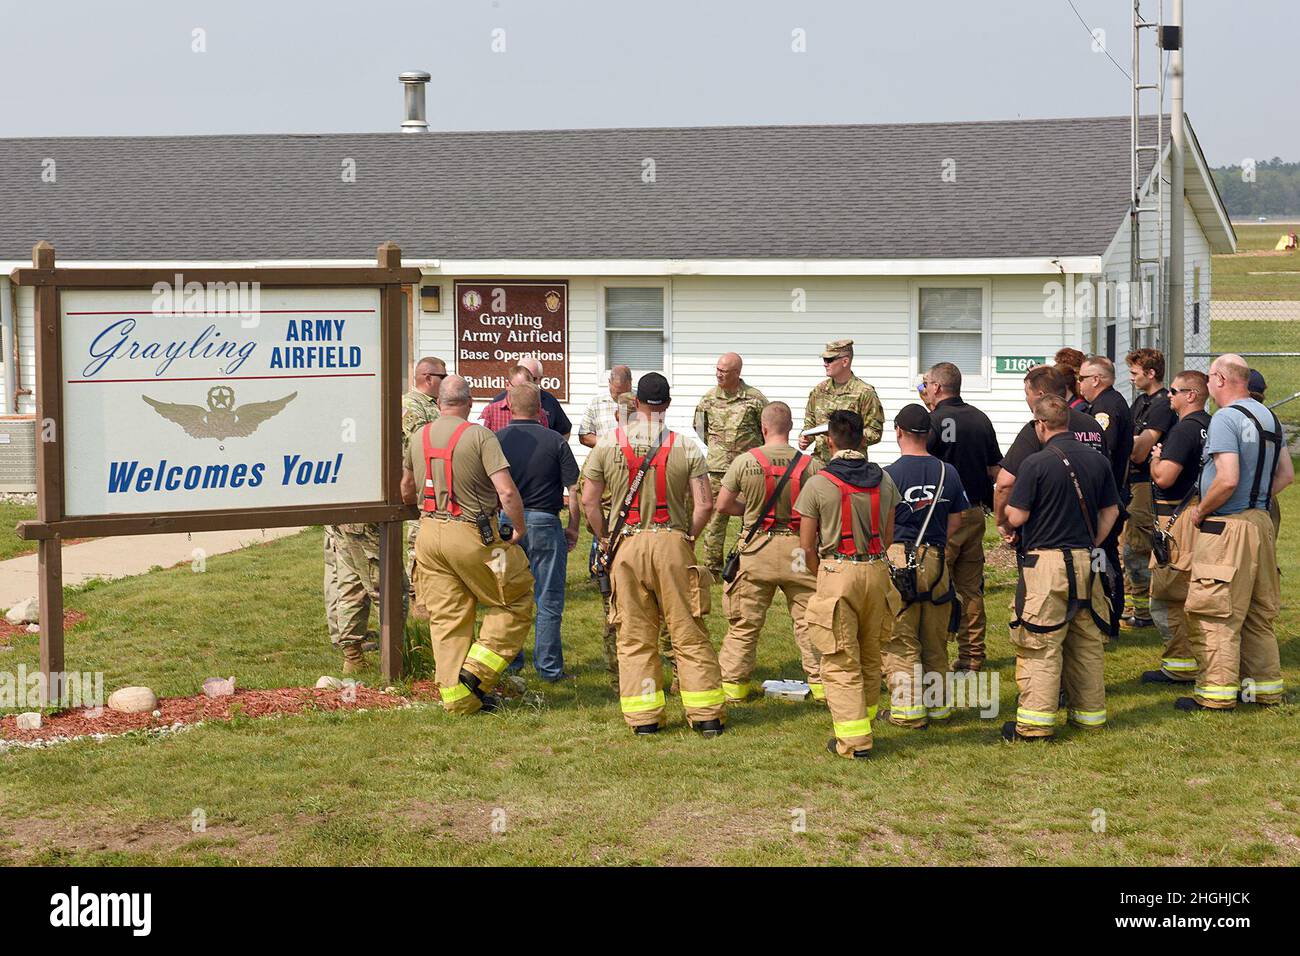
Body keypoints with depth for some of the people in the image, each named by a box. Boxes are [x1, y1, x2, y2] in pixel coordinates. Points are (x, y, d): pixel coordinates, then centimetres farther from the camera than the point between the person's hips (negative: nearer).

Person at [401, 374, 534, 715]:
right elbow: (507, 492, -18)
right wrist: (520, 528, -3)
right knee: (515, 600, 11)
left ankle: (457, 696, 14)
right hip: (473, 534, -6)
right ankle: (477, 671, 4)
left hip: (429, 533, 6)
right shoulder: (479, 435, -11)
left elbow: (407, 491, 22)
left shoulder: (419, 437, 8)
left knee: (446, 617, 11)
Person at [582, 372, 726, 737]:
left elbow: (589, 500, 2)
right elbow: (705, 504, -5)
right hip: (672, 543, -1)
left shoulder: (607, 446, 2)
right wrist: (688, 538, 9)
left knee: (634, 637, 7)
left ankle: (643, 717, 8)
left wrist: (606, 539, 13)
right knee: (689, 633, 5)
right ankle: (707, 715, 7)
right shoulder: (686, 447, -1)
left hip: (626, 546, 1)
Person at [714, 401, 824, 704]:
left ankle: (733, 682, 15)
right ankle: (820, 681, 10)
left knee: (745, 621, 10)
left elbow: (723, 504, 0)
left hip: (757, 547, 0)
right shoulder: (809, 464, -6)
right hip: (798, 546, 0)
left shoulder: (745, 461, -6)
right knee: (808, 620, 8)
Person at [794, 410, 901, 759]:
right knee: (870, 656, 17)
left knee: (841, 661, 1)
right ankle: (865, 723, 28)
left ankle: (853, 740, -1)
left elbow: (807, 545, -4)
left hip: (837, 572, -4)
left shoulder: (818, 484, -8)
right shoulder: (883, 480, 5)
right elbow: (888, 537, 11)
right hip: (877, 570, 4)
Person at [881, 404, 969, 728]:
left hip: (898, 559, -4)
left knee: (901, 643, 3)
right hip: (937, 562, 4)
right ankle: (938, 704, 22)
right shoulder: (948, 473, 5)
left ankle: (908, 709, 3)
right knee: (935, 643, 15)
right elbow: (956, 523, 10)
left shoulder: (889, 475, -9)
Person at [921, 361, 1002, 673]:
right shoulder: (980, 419, 9)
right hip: (976, 512, 7)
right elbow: (996, 470, 13)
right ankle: (973, 655, 15)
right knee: (971, 589, 12)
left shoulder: (934, 421, -12)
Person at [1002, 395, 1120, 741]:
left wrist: (1005, 514, 10)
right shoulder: (1097, 461, 6)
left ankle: (1036, 722, -3)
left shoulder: (1037, 463, -12)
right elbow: (1111, 511, 12)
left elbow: (1017, 517, -11)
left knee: (1041, 646, -2)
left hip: (1046, 560, -6)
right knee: (1088, 641, 14)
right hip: (1086, 562, 6)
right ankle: (1090, 712, 20)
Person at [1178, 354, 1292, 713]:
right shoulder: (1269, 417, 12)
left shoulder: (1225, 418, -16)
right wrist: (1257, 499, 14)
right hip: (1261, 522, 9)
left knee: (1215, 613, -2)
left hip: (1227, 528, -9)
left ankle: (1217, 692, 0)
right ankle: (1266, 686, 21)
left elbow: (1227, 480, -24)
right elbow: (1286, 474, 15)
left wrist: (1200, 511, -10)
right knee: (1258, 612, 16)